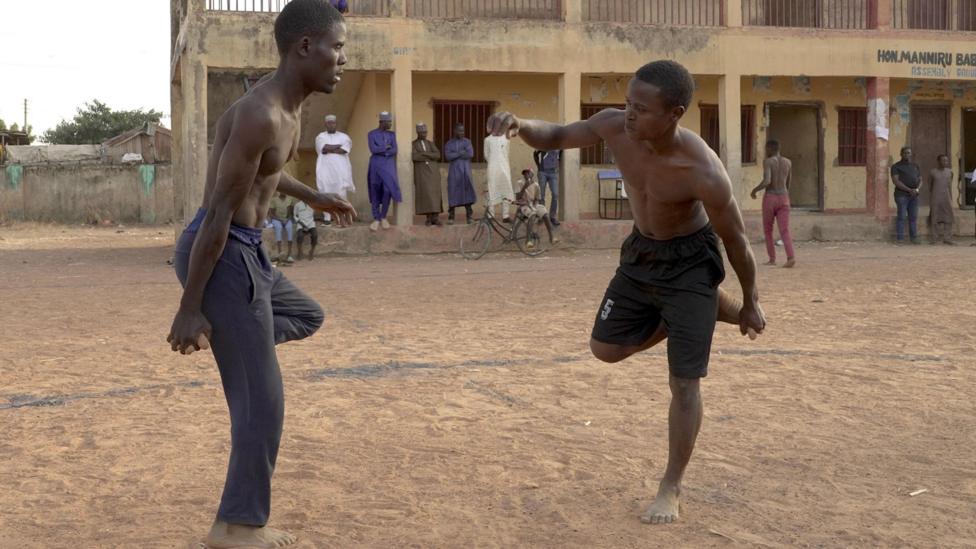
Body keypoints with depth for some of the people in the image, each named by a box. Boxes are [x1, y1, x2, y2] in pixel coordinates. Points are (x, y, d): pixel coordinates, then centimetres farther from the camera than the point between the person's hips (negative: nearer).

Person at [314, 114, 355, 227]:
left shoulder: (344, 137, 10)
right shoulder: (320, 137, 12)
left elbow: (344, 150, -8)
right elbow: (324, 147, -9)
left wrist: (329, 149, -6)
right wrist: (339, 146, -3)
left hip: (340, 169, 0)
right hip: (325, 169, 0)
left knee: (341, 193, -8)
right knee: (326, 193, -6)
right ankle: (327, 218, -3)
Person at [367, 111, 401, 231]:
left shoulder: (392, 134, 10)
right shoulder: (371, 134, 1)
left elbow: (395, 150, -3)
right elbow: (373, 149, -13)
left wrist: (381, 152, -11)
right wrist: (386, 147, -5)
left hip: (388, 165, 2)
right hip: (375, 165, -1)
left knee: (388, 190, -12)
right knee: (375, 193, 0)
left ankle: (383, 217, 4)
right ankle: (376, 219, 7)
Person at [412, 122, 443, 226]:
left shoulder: (431, 144, 13)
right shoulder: (412, 144, 4)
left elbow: (438, 155, -3)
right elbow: (415, 157, -14)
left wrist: (424, 153, -15)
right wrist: (430, 157, -11)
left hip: (433, 171, 2)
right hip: (421, 172, -2)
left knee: (434, 194, -4)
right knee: (424, 194, -8)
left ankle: (436, 218, -3)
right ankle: (429, 218, -3)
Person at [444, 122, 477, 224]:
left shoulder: (467, 142, 7)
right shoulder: (449, 144, 7)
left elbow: (471, 154, -10)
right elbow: (448, 156, -10)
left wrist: (455, 155, -8)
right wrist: (461, 153, -12)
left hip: (466, 171, 0)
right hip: (454, 172, 0)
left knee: (467, 193, -5)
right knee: (453, 194, -3)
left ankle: (469, 215, 0)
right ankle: (451, 217, 2)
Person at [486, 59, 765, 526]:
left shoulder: (704, 173, -34)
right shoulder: (615, 126, -21)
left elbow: (735, 239, -18)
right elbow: (557, 138, -4)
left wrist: (750, 304, -4)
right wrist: (520, 125, -28)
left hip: (689, 264, -6)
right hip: (640, 254, 6)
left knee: (683, 382, -4)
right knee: (606, 348, 16)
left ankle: (671, 488, 14)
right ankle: (715, 309, 29)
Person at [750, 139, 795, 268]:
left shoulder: (767, 161, -8)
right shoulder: (788, 162, 9)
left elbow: (767, 181, -20)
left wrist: (755, 190, -3)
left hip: (769, 198, -3)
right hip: (783, 199, 3)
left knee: (767, 229, 16)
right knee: (785, 231, -4)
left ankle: (772, 258, 16)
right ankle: (791, 257, -25)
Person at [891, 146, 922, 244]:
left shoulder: (915, 166, 17)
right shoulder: (896, 166, 0)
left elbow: (920, 181, 13)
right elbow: (896, 181, -11)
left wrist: (917, 189, -9)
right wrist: (909, 190, -18)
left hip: (914, 195, 5)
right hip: (902, 195, -5)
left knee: (913, 217, 3)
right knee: (901, 216, -7)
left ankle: (914, 237, 5)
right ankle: (900, 238, -6)